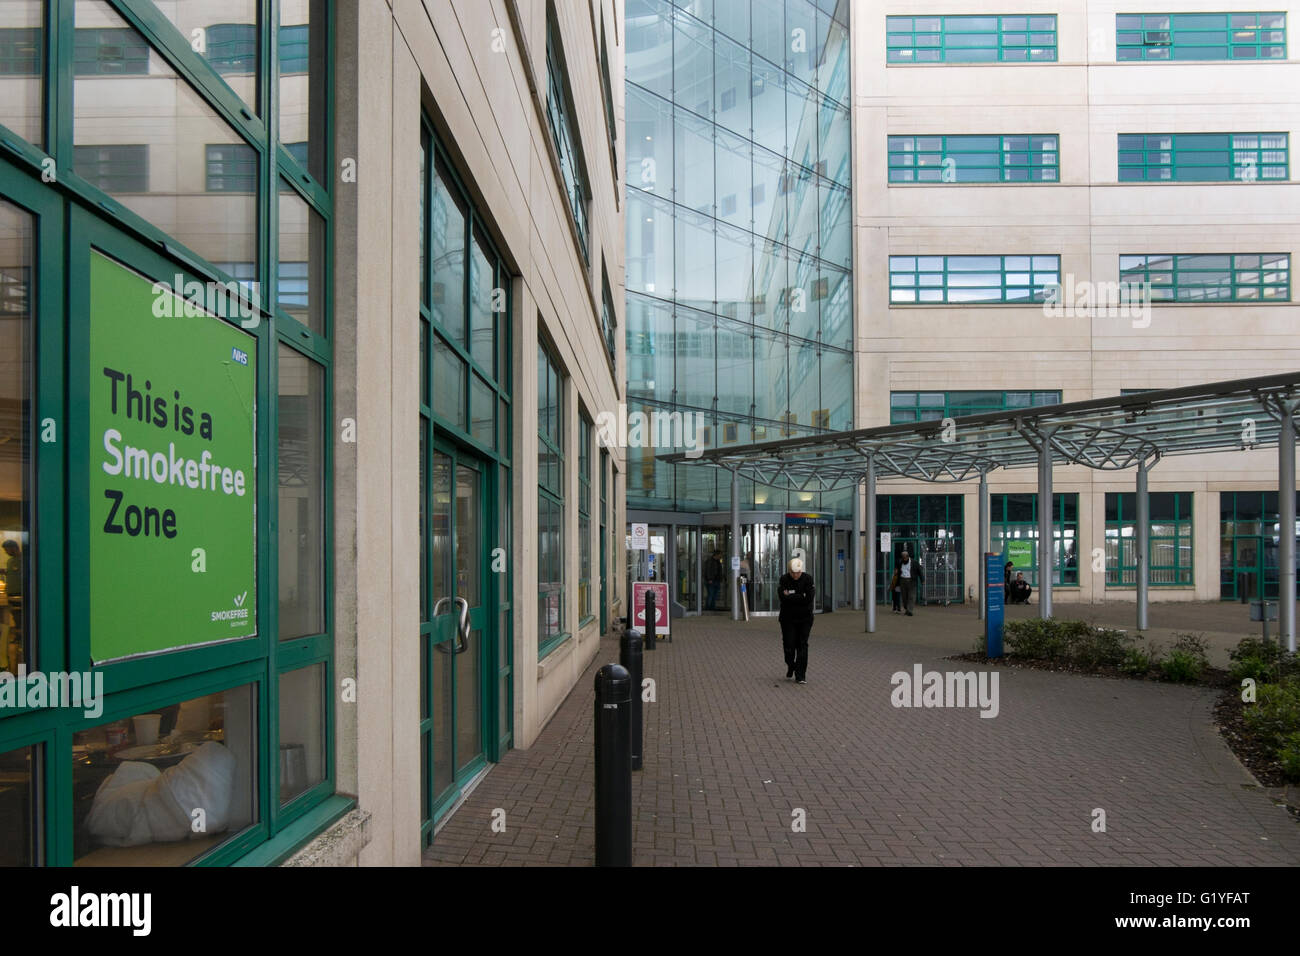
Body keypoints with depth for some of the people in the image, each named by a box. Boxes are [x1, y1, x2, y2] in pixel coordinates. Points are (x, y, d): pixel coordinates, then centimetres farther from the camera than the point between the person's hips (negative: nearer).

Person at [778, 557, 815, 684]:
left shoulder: (808, 579, -7)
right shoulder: (784, 579, -6)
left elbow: (808, 598, -18)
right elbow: (783, 598, -19)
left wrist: (791, 596, -14)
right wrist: (800, 597, -19)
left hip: (804, 618, 0)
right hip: (788, 618, 0)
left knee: (802, 645, -2)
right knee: (789, 645, -2)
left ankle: (801, 676, 4)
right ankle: (790, 668, 26)